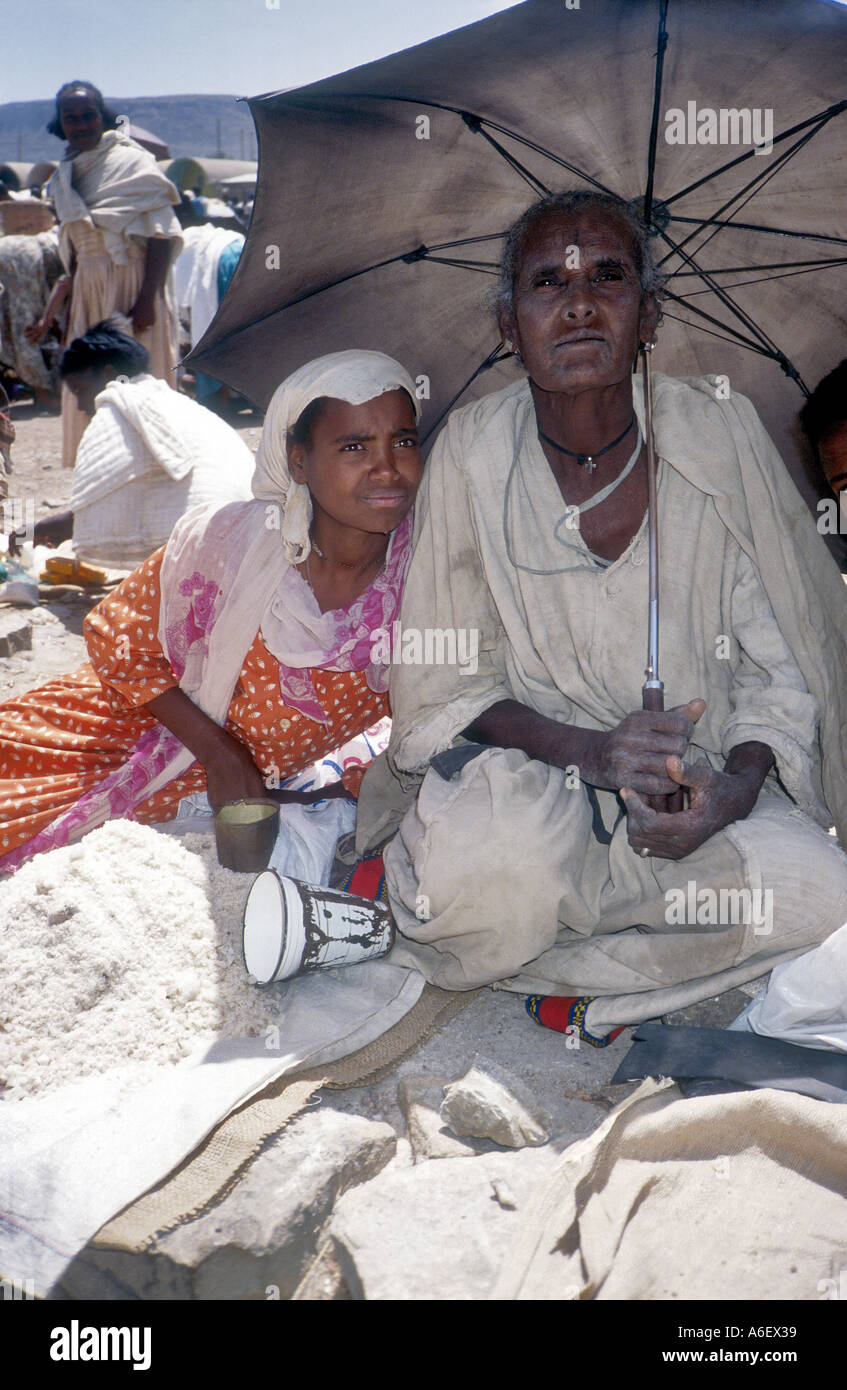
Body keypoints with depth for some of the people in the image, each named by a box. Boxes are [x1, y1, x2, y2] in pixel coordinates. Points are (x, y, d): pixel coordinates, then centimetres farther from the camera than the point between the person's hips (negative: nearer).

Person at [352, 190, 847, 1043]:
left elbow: (778, 660, -1)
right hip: (525, 766, -2)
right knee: (499, 851, -37)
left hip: (693, 778, 3)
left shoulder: (721, 437, -7)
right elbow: (440, 679, -6)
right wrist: (586, 749, -23)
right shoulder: (471, 452, -9)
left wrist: (736, 785, -21)